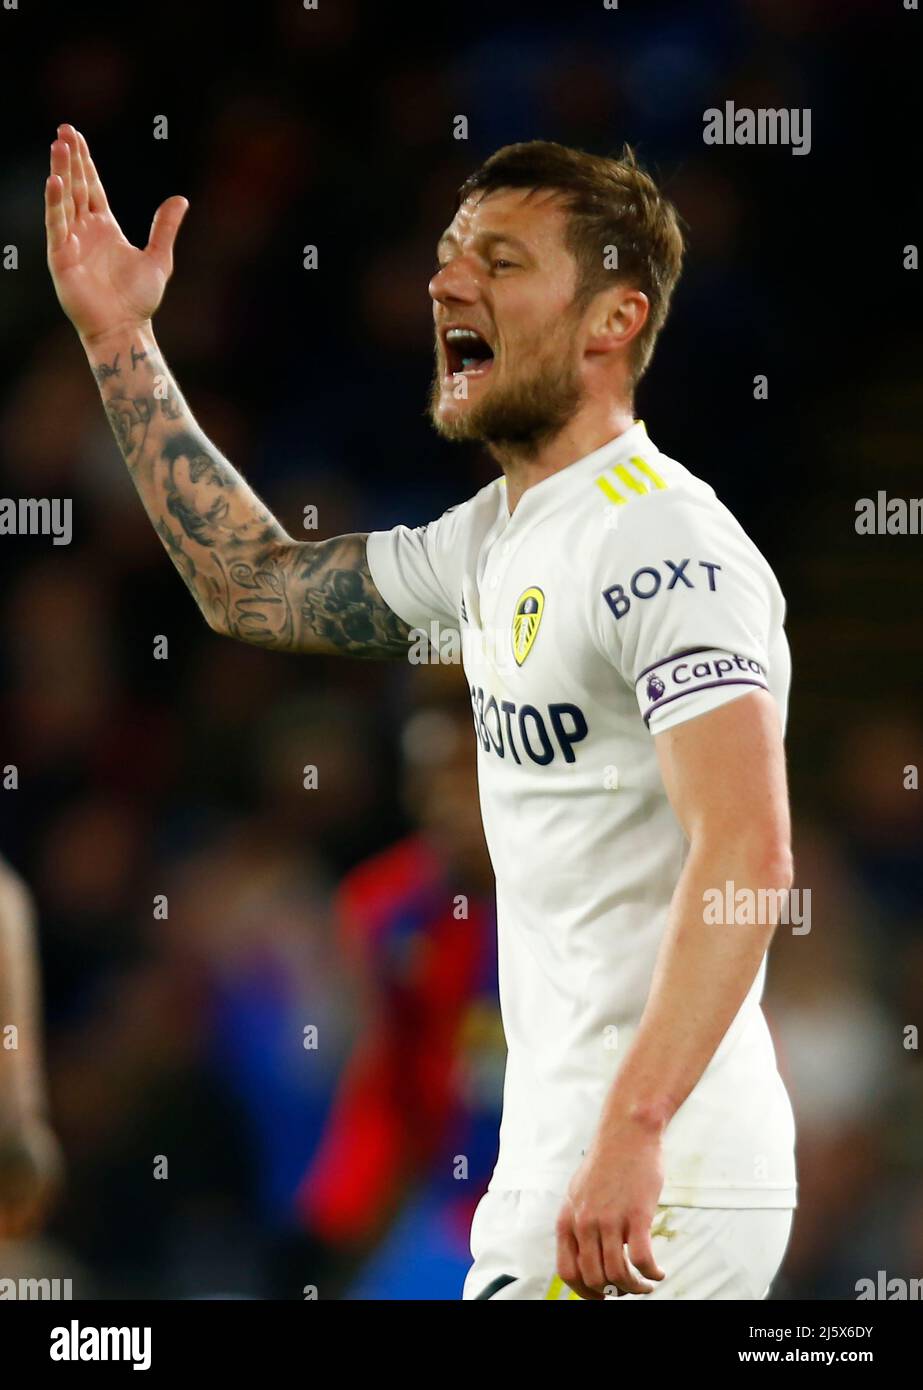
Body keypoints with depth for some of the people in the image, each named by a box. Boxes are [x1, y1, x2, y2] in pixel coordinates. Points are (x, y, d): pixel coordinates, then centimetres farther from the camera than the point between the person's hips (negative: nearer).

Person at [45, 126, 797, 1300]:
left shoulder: (666, 546, -15)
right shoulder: (496, 540, 15)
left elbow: (748, 857, -25)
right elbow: (255, 587, 29)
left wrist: (634, 1131, -32)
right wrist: (119, 341, 25)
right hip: (547, 1173, 10)